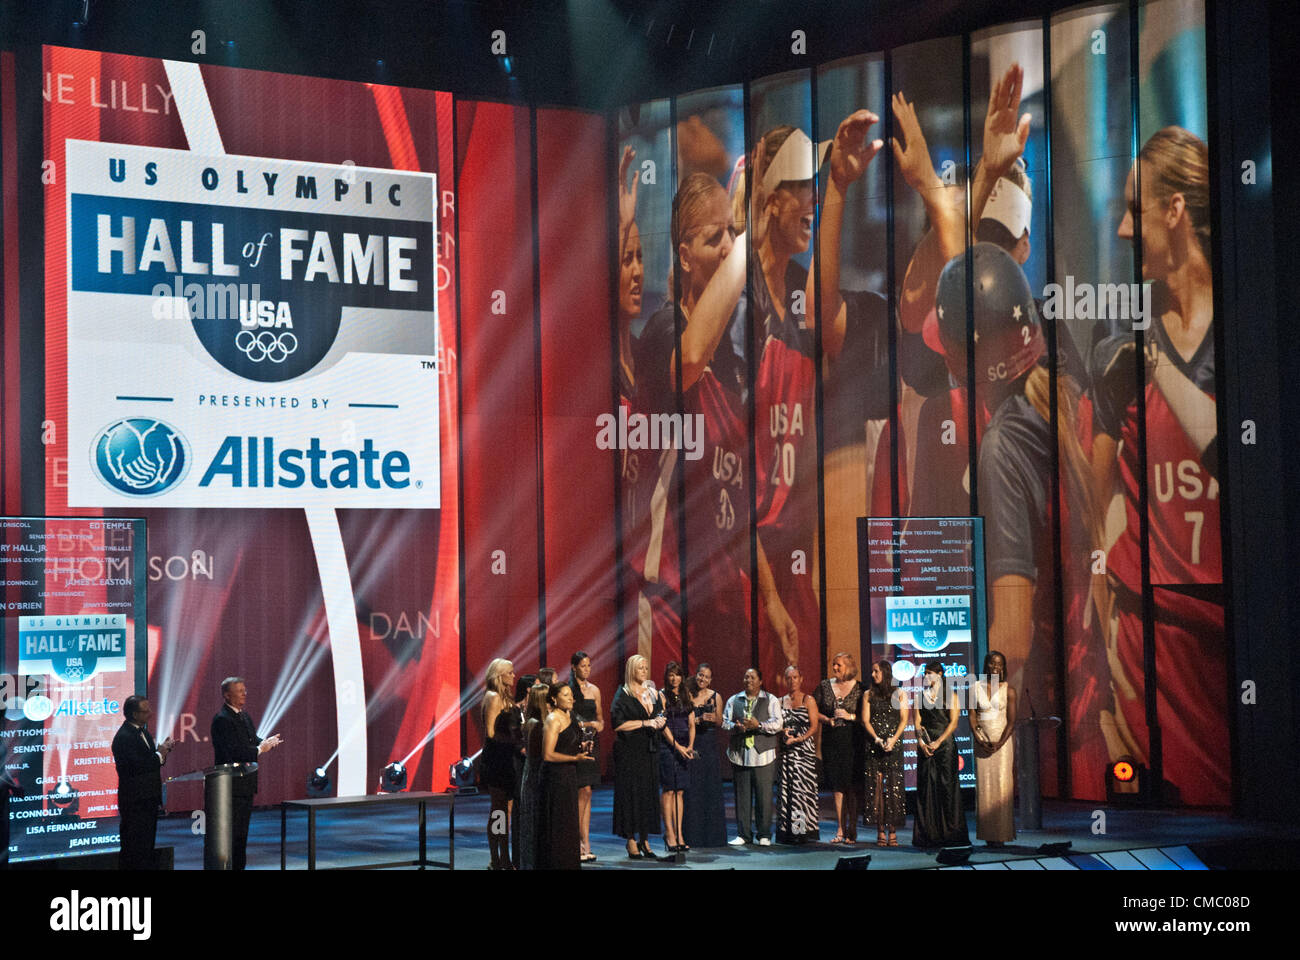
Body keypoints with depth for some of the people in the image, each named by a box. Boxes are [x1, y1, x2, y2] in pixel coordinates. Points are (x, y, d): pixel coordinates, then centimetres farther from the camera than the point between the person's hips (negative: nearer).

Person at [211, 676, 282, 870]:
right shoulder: (222, 719, -15)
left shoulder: (244, 716, 15)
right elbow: (233, 752, -23)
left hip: (246, 784, 9)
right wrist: (260, 749, -19)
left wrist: (266, 742, 1)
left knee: (242, 831, 14)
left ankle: (240, 865, 21)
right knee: (232, 832, -8)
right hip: (232, 785, -9)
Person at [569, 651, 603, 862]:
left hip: (591, 744, 6)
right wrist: (587, 724, -12)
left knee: (586, 793, 5)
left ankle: (585, 845, 5)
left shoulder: (594, 690, 14)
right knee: (584, 791, -10)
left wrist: (600, 724, 0)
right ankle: (580, 844, -4)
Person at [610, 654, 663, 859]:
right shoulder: (623, 695, -5)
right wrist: (644, 723, -14)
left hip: (648, 750, 6)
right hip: (629, 752, -6)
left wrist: (659, 722, -3)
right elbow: (618, 724, -14)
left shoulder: (652, 693, 14)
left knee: (648, 794, 4)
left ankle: (644, 840, 10)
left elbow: (659, 719, 20)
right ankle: (631, 843, -2)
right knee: (630, 794, -6)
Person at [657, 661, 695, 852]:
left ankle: (679, 834, 5)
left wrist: (690, 746, -2)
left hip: (684, 747, 5)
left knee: (679, 791, 4)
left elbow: (691, 725, 13)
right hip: (668, 746, -5)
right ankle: (669, 833, -2)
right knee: (669, 790, -5)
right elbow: (663, 724, -8)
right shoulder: (662, 696, -1)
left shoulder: (686, 696, 14)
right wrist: (677, 746, -14)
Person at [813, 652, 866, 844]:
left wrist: (850, 716, -14)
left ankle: (851, 830, 1)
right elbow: (814, 711, 11)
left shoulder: (859, 688, 0)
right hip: (831, 740, 3)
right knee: (837, 785, 5)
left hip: (853, 740, -3)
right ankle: (840, 830, 9)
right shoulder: (824, 686, 9)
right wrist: (827, 720, -6)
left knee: (853, 785, -5)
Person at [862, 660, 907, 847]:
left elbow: (904, 720, 2)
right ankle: (880, 832, -2)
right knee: (876, 786, -4)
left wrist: (893, 739, -12)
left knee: (893, 786, -6)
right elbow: (865, 720, 4)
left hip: (893, 745, -1)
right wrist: (877, 739, -12)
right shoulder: (869, 695, 11)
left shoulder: (899, 693, 8)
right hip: (873, 745, 1)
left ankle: (892, 831, -4)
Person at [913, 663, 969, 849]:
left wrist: (938, 742, -13)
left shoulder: (950, 695, 4)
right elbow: (917, 721, 8)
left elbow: (953, 722, -3)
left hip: (945, 742, -3)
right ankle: (928, 832, 2)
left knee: (947, 785, -6)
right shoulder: (921, 696, 14)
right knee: (926, 786, -1)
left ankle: (950, 832, -2)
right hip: (926, 744, 3)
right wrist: (921, 742, -9)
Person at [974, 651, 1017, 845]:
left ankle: (1001, 833, -2)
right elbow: (972, 718, 4)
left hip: (1002, 742, -1)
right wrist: (980, 741, -9)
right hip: (982, 743, 2)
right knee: (984, 785, -1)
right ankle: (987, 834, 1)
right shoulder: (976, 688, 6)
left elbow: (1012, 721, -2)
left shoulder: (1008, 690, 2)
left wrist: (1000, 743, -13)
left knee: (1002, 784, -5)